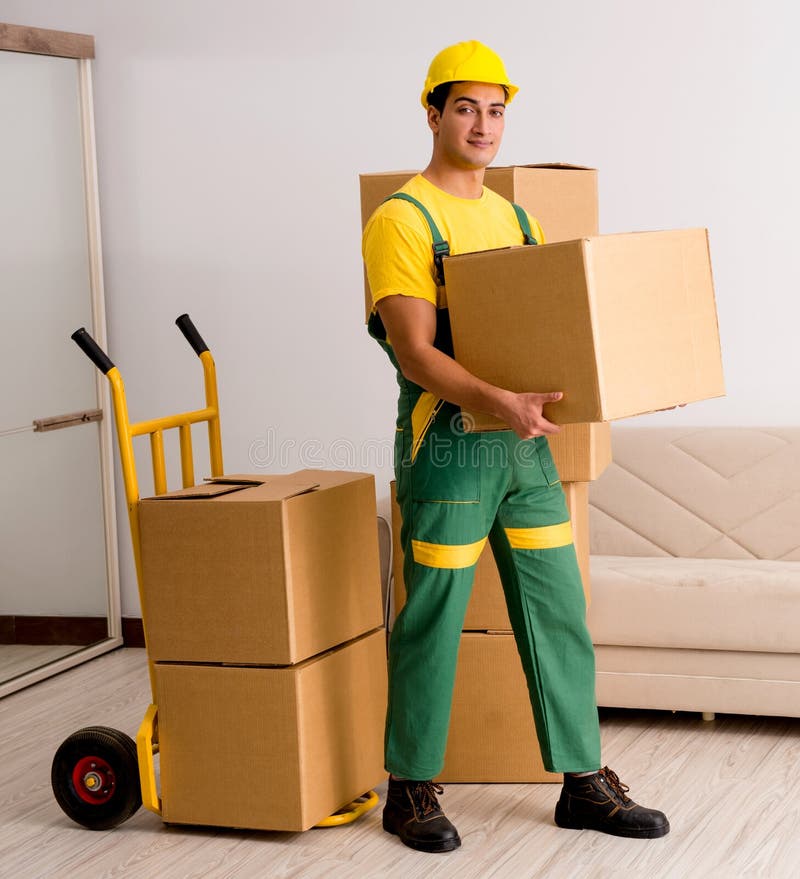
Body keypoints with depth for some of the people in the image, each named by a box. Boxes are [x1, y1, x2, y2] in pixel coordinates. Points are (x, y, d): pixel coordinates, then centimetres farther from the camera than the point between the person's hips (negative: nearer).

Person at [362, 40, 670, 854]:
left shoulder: (512, 217, 15)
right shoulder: (402, 219, -8)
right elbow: (414, 352, -17)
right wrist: (499, 401, -32)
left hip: (525, 445, 7)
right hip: (447, 444, -7)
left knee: (559, 616, 9)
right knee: (432, 624, 1)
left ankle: (583, 783, 19)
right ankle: (410, 791, 15)